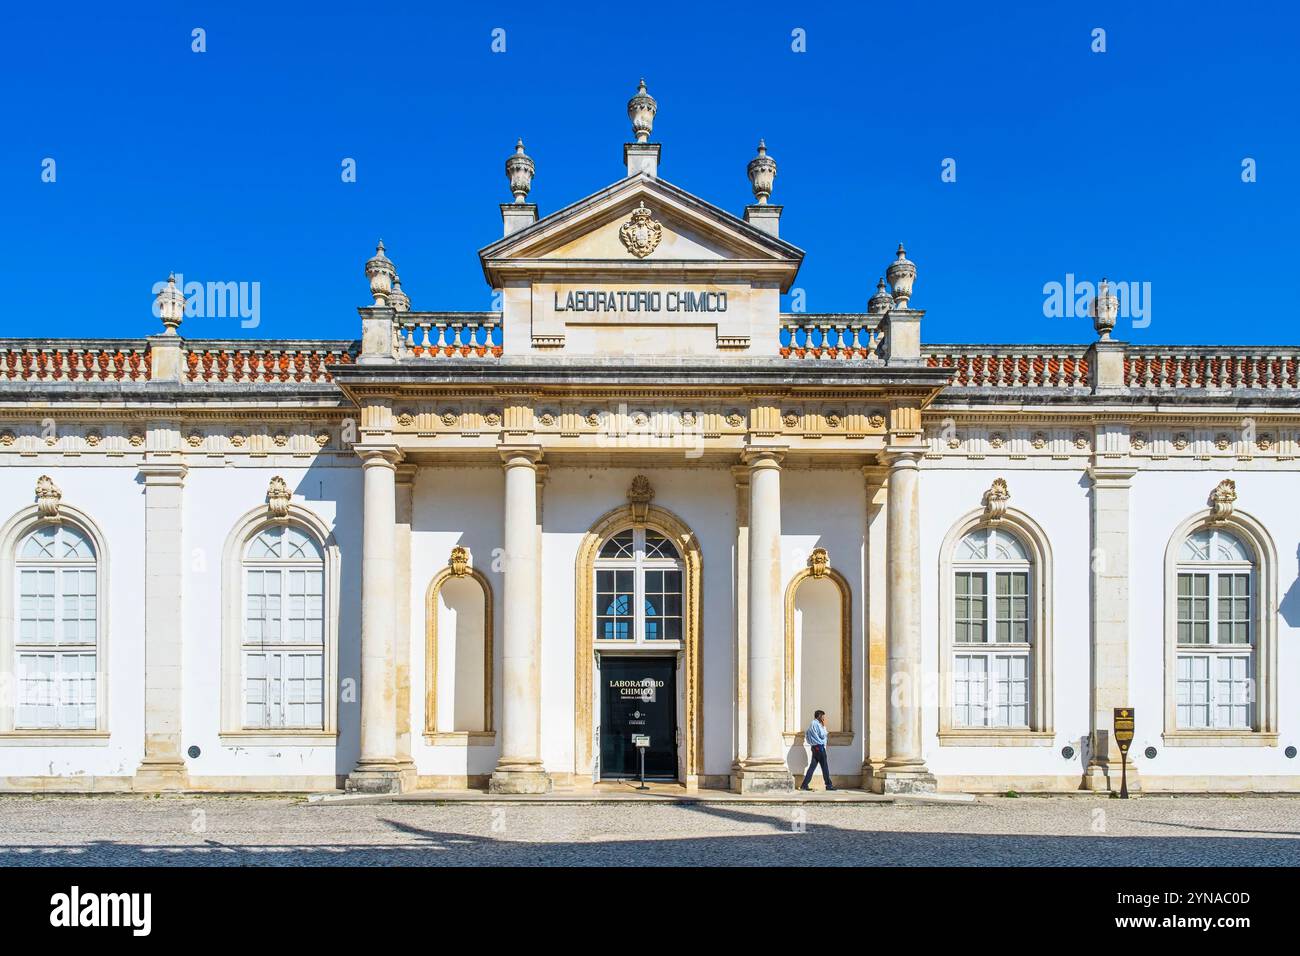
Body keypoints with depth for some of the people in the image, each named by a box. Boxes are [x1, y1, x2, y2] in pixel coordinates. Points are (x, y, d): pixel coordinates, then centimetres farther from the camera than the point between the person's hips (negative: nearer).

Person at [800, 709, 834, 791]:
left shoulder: (812, 724, 16)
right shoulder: (816, 724, -13)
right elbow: (823, 735, -16)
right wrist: (824, 726, -4)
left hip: (815, 747, 10)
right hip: (819, 747, -10)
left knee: (812, 766, 7)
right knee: (825, 766, -2)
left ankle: (804, 785, 3)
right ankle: (829, 785, 3)